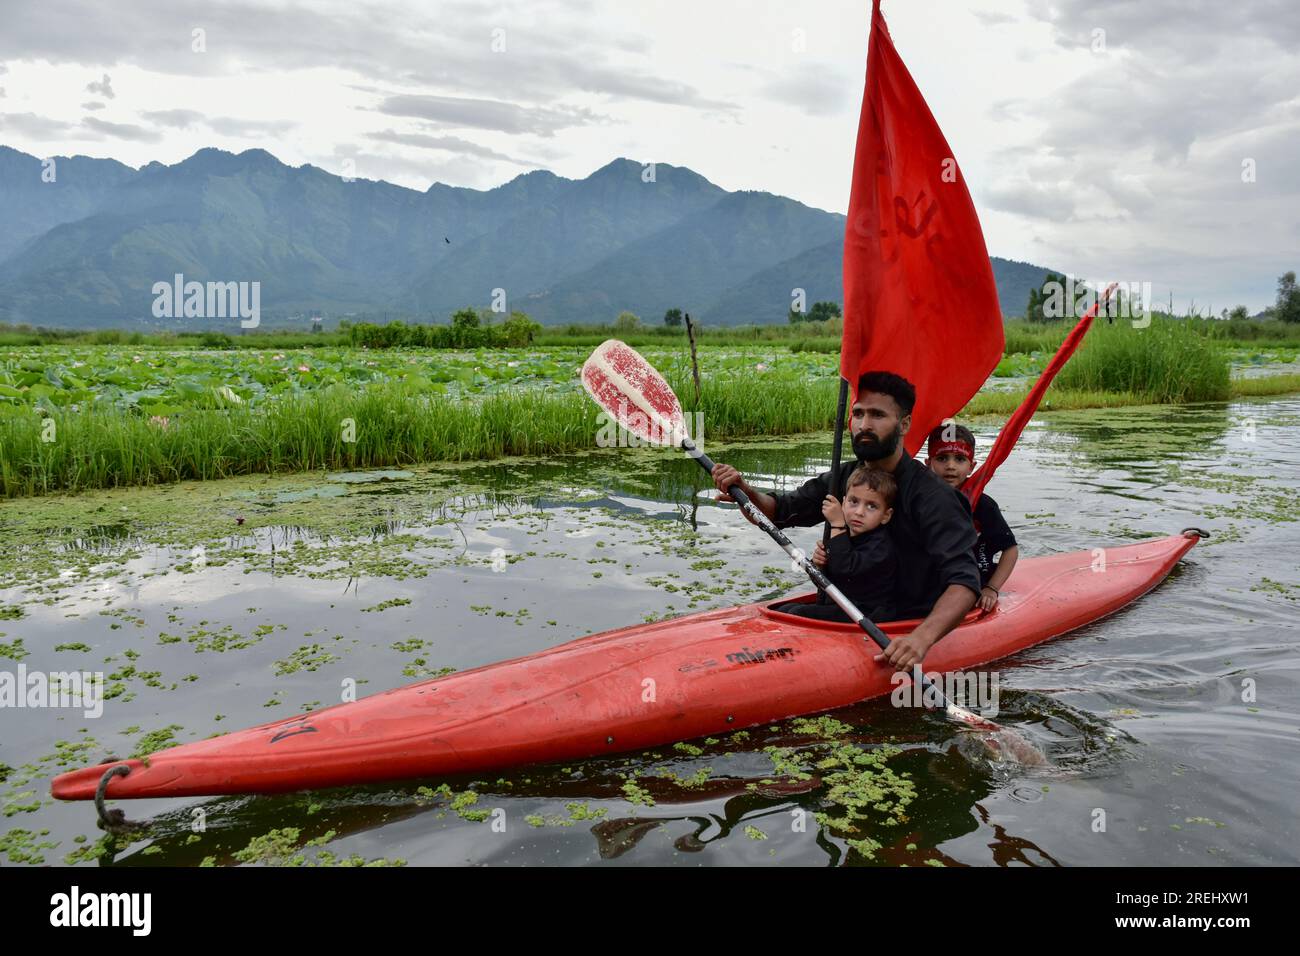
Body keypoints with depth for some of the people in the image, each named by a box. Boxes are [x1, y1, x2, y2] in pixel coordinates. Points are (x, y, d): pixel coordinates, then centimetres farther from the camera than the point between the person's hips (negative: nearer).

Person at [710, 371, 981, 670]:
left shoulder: (932, 496, -18)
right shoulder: (842, 479, 4)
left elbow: (964, 581, -28)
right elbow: (778, 511, 8)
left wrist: (922, 637, -46)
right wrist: (746, 493, -17)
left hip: (905, 627, -6)